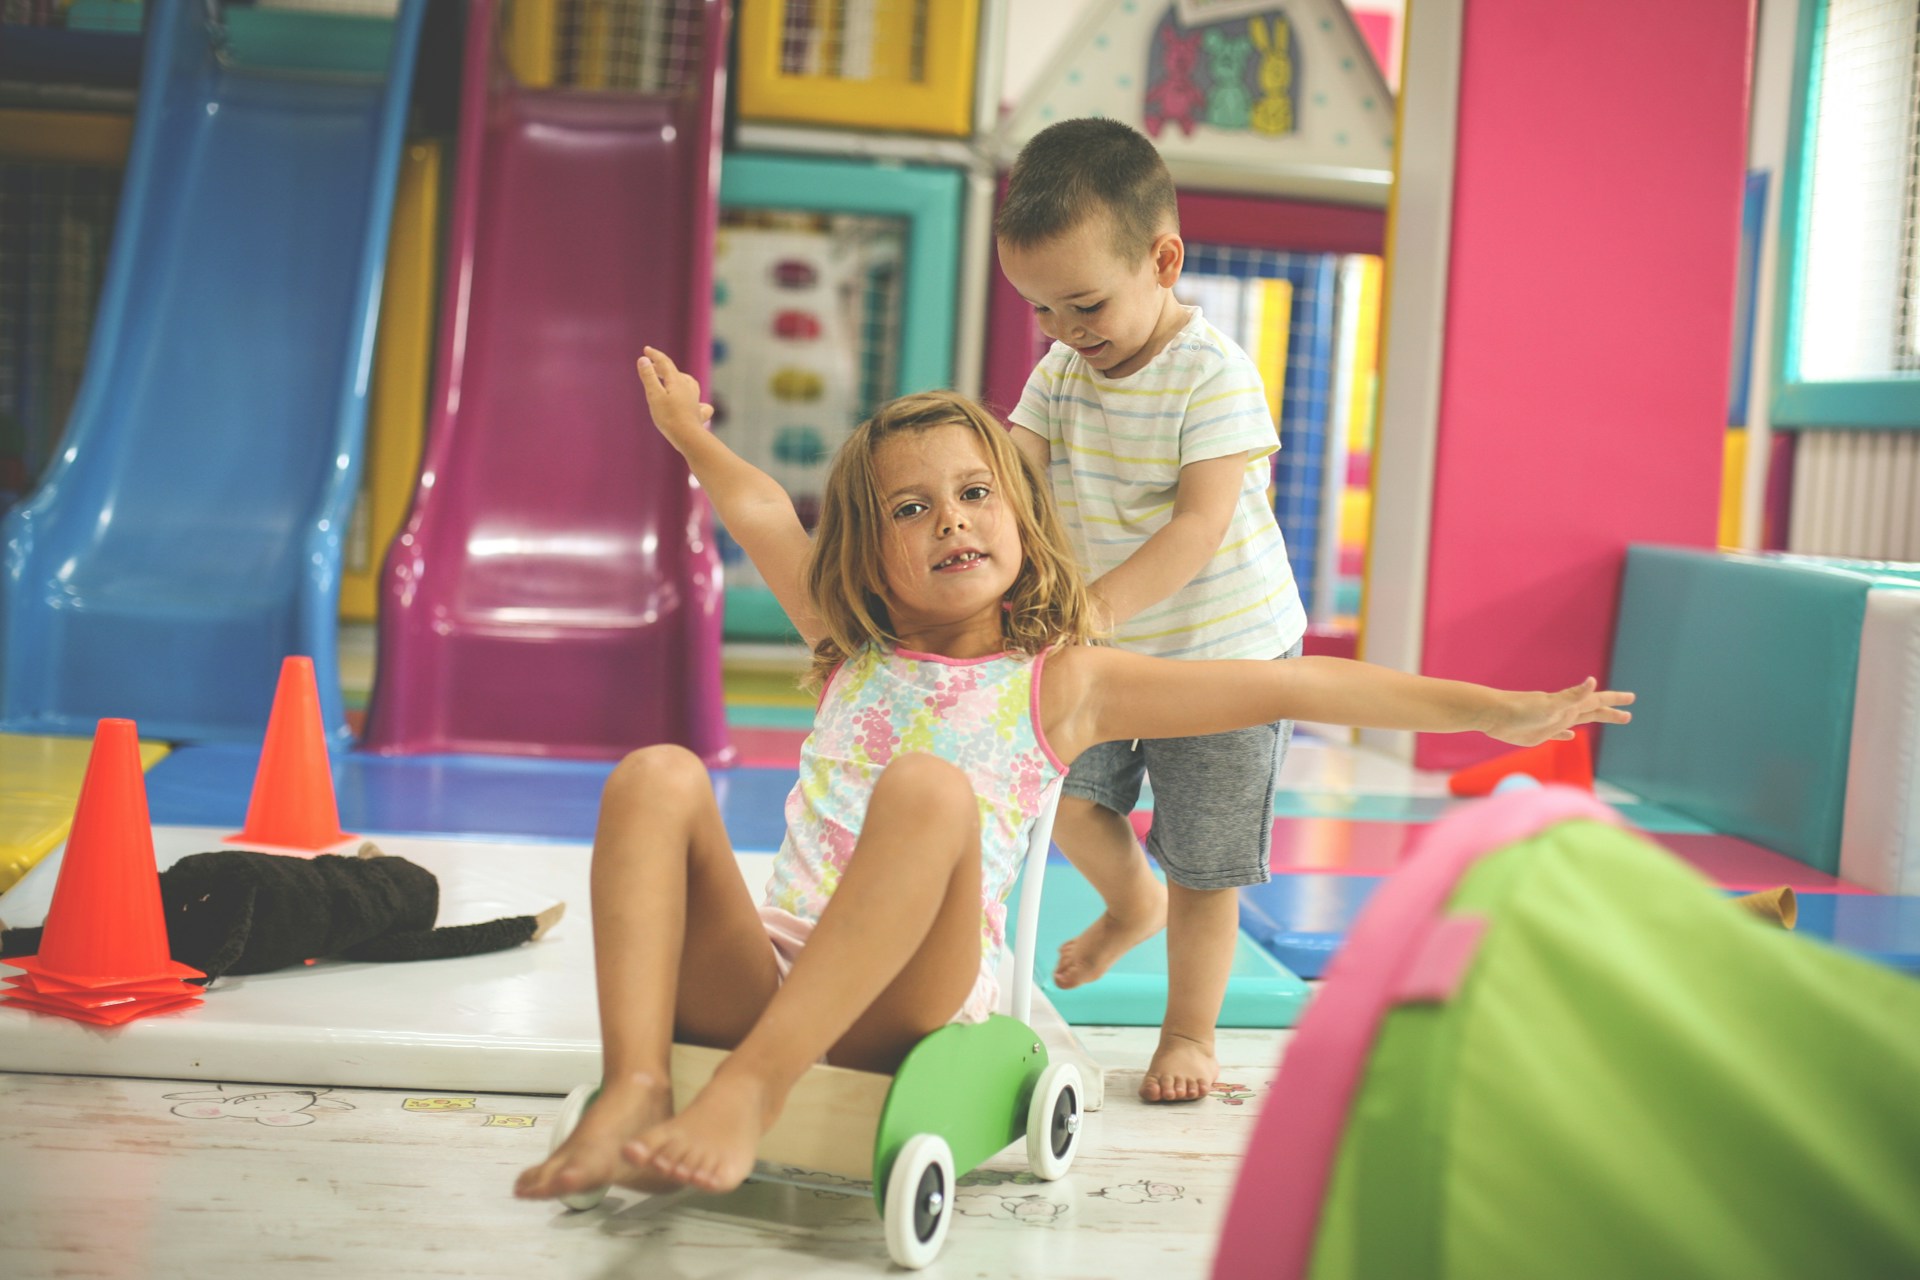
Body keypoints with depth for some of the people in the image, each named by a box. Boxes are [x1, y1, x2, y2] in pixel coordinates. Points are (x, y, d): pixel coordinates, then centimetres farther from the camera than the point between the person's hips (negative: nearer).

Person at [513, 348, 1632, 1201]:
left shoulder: (1060, 682, 8)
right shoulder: (855, 651, 19)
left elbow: (1288, 687, 4)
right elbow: (762, 515, 36)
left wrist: (1493, 709, 3)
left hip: (909, 1002, -3)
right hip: (760, 970, 3)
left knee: (928, 788, -31)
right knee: (659, 774, -20)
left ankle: (751, 1088, -39)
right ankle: (636, 1090, -36)